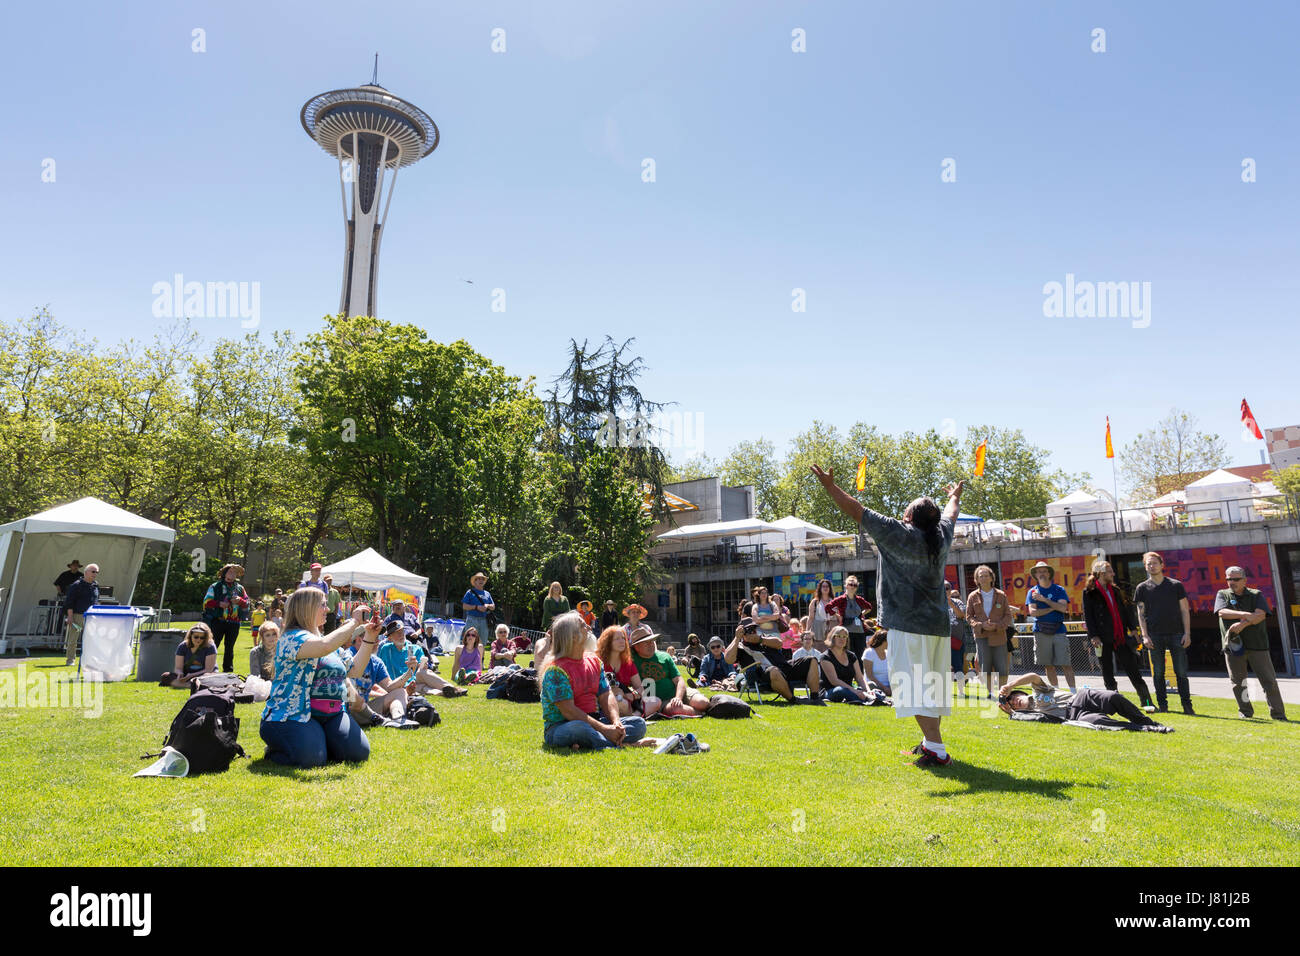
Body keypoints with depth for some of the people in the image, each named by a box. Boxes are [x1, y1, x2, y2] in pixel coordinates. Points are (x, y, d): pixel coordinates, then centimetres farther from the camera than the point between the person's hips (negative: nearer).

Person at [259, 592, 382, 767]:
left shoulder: (324, 639, 19)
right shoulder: (292, 638, -10)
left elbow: (354, 670, 21)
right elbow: (325, 646, -32)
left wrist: (369, 638, 10)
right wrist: (355, 621, -19)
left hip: (332, 714, 7)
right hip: (293, 714, -7)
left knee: (359, 752, -12)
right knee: (312, 759, -28)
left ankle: (318, 740, 16)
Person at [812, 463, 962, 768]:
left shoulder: (900, 534, -12)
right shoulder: (941, 537, 7)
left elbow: (856, 510, -11)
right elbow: (950, 514, 31)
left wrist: (830, 485, -2)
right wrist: (955, 497, 52)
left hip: (909, 623, -8)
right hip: (939, 622, 8)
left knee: (913, 685, -6)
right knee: (932, 684, 16)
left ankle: (936, 750, -9)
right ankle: (930, 741, 27)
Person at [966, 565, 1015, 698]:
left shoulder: (1001, 595, 6)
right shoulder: (972, 596, 6)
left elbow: (1008, 615, 6)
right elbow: (969, 616, 7)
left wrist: (998, 625, -12)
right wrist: (981, 625, -12)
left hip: (999, 635, 0)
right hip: (981, 635, 0)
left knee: (1002, 669, 0)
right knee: (985, 667, 1)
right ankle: (990, 692, 14)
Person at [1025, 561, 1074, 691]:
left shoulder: (1059, 590, 7)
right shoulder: (1033, 592, 8)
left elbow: (1063, 608, -8)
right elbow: (1032, 612, -4)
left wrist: (1044, 599, -10)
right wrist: (1053, 608, -6)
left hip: (1059, 630, -1)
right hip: (1041, 632, 1)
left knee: (1065, 664, -5)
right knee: (1049, 665, 7)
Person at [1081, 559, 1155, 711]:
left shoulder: (1115, 590, 14)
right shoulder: (1089, 592, -4)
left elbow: (1127, 610, 16)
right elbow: (1088, 616, -7)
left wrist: (1133, 628, 5)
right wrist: (1093, 636, -13)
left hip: (1121, 637, 4)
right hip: (1103, 639, -4)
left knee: (1134, 670, 2)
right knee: (1107, 674, 5)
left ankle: (1147, 702, 5)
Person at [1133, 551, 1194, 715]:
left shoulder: (1176, 585, 6)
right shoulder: (1142, 588, 6)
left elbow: (1185, 611, 6)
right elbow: (1141, 614, 5)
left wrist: (1187, 633, -2)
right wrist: (1145, 636, -4)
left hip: (1176, 634, 0)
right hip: (1154, 636, 0)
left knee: (1181, 672, 0)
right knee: (1158, 673, 4)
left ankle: (1187, 705, 9)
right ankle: (1162, 705, 11)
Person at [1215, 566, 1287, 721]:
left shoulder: (1256, 595, 7)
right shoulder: (1222, 595, 9)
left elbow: (1261, 614, -10)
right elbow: (1222, 612, -10)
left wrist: (1243, 624, -23)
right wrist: (1244, 614, -24)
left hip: (1256, 644, -1)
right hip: (1233, 644, 1)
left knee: (1269, 680, -1)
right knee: (1238, 682, 6)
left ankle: (1278, 714, 6)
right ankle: (1245, 712, 19)